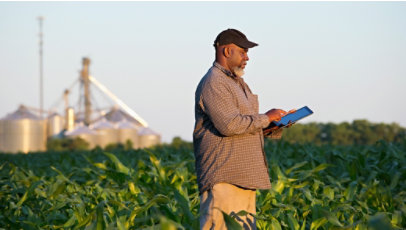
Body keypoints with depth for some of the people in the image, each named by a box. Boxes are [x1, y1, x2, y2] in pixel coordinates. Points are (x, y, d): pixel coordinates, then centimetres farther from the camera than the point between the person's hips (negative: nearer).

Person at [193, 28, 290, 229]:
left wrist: (274, 126, 9)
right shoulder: (213, 83, -12)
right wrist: (265, 118, -11)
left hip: (243, 177, 10)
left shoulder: (237, 82, 22)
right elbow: (229, 125, -22)